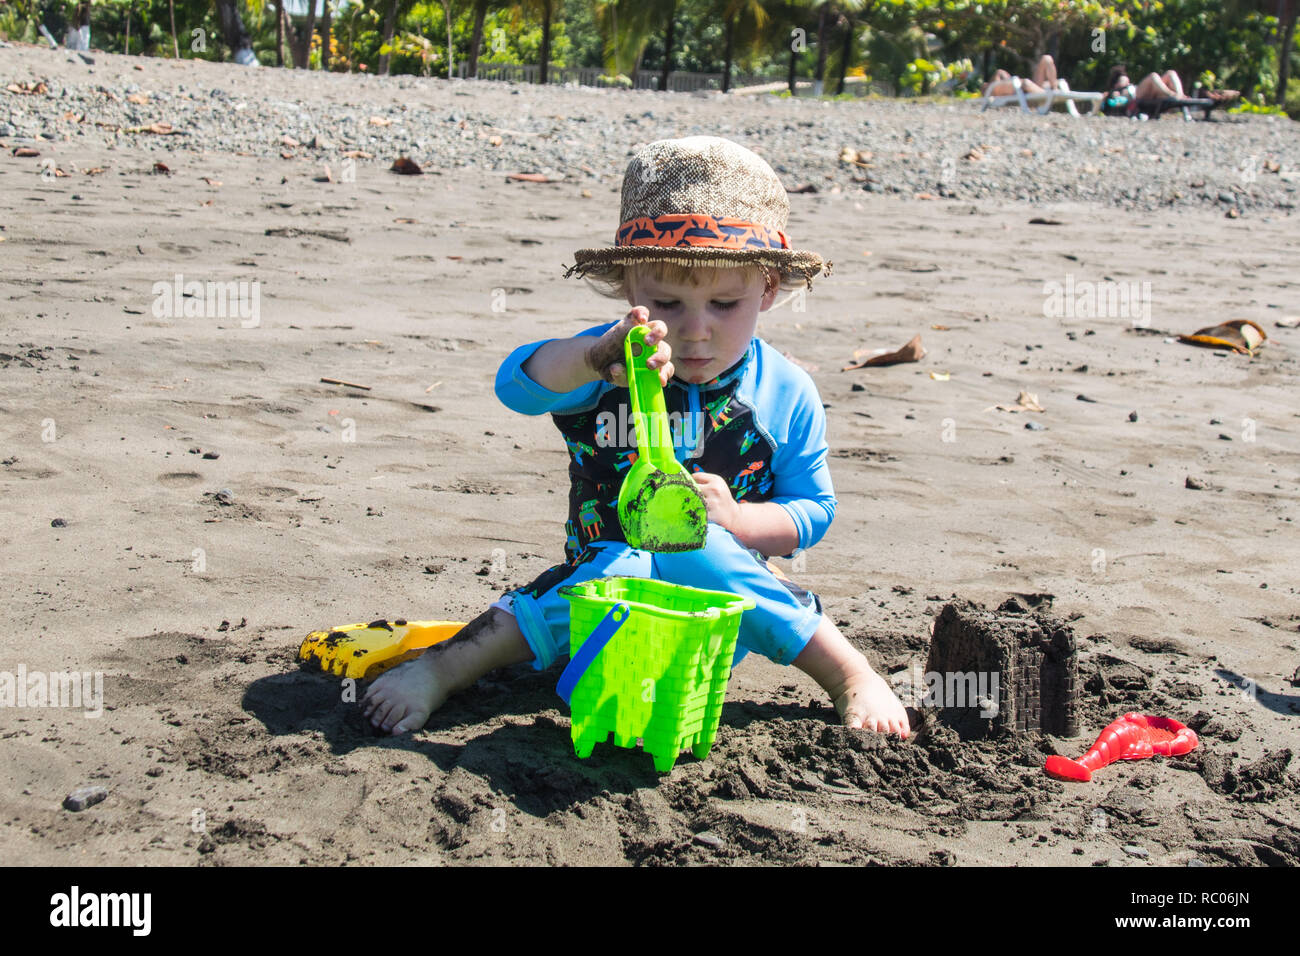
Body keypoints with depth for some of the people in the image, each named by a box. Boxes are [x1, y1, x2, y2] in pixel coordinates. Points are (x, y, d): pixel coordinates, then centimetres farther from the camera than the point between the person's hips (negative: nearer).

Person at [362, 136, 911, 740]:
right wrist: (592, 359, -46)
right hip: (611, 573, 0)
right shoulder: (604, 366, -6)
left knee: (699, 553, -32)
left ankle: (850, 675, -23)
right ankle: (444, 667, -29)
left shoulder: (785, 393, -2)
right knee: (621, 568, -33)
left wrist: (735, 520, -16)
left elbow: (812, 512, 5)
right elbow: (517, 385, -25)